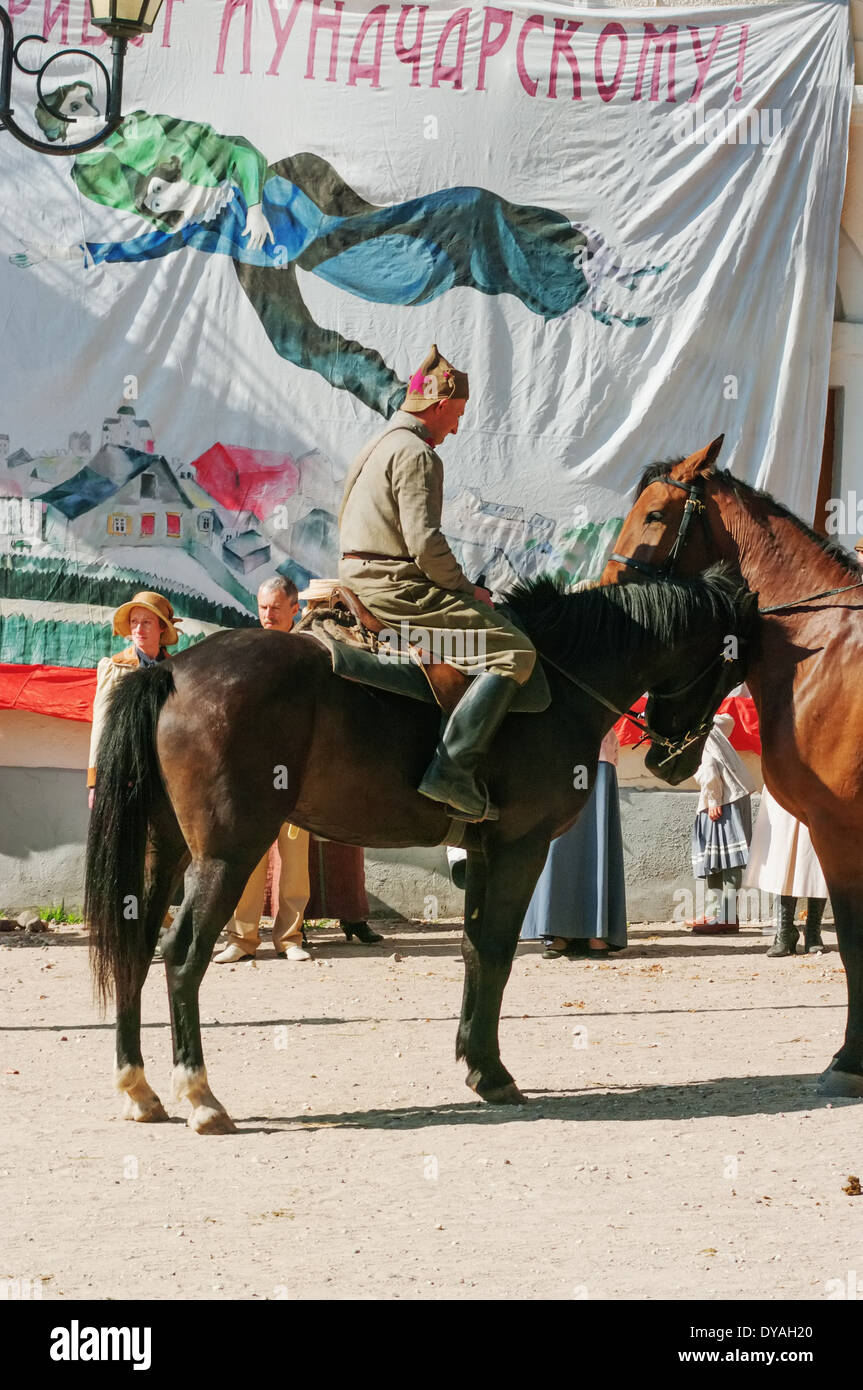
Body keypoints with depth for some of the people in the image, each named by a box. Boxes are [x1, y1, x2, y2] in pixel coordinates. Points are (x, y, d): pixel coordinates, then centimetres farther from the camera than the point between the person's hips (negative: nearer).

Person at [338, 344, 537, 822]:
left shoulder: (378, 447, 22)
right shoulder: (416, 453, -11)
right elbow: (425, 542, -21)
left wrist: (456, 586, 22)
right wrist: (465, 587, -6)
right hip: (397, 587, -11)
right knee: (512, 651, -17)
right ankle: (452, 768, -27)